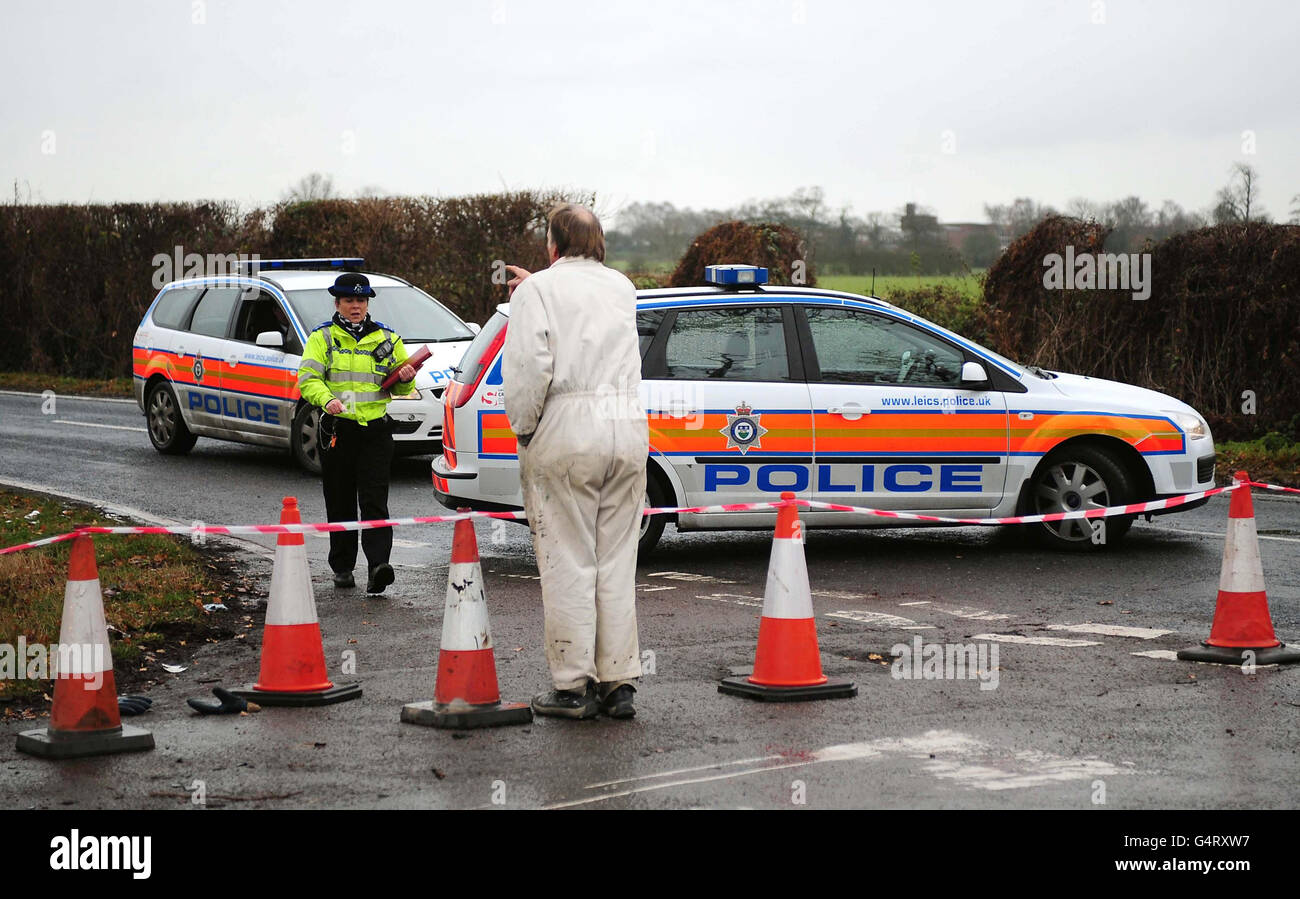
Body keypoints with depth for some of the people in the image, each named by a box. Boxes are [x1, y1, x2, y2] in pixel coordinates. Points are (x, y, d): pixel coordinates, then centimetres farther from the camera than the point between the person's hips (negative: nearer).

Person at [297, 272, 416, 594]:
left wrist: (405, 380, -7)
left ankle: (378, 563, -19)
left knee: (374, 501, -10)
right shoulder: (322, 338, 6)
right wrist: (327, 399, -26)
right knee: (340, 503, 6)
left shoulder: (386, 339, 12)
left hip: (376, 430, 0)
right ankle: (342, 567, 17)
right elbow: (307, 377, -6)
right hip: (337, 430, 0)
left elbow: (400, 388, 18)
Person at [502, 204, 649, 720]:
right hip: (628, 425, 5)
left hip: (566, 429, -5)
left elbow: (529, 366, -13)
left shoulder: (538, 290, -2)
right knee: (617, 563, 9)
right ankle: (618, 684, 9)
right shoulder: (622, 287, 15)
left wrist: (522, 427, -2)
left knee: (568, 564, -1)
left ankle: (573, 687, 0)